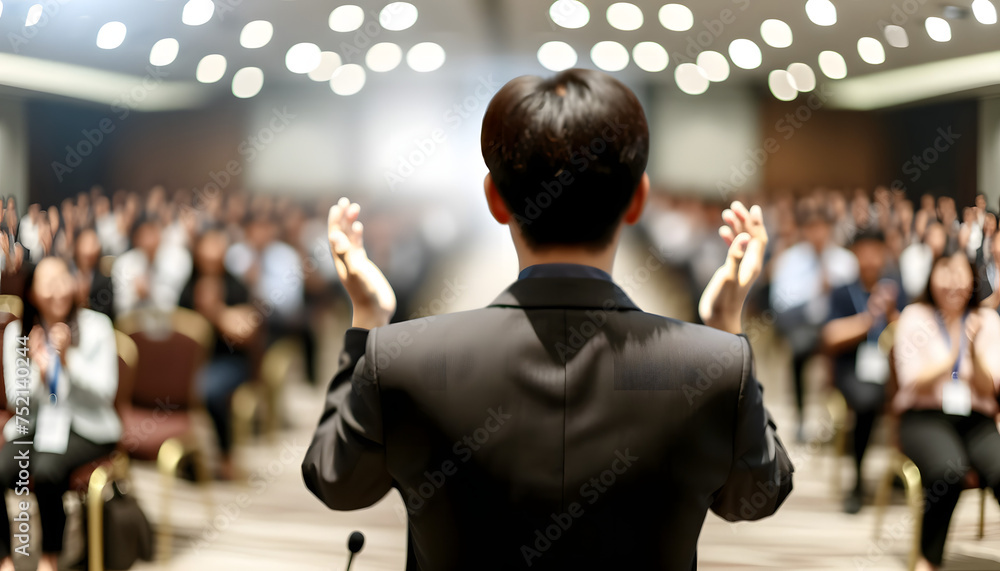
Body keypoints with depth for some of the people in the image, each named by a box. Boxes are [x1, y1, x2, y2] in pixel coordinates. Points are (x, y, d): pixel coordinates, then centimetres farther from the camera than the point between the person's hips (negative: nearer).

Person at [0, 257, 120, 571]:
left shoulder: (96, 326, -3)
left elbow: (105, 392, -8)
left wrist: (68, 359, -19)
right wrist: (39, 371, -16)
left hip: (85, 428, -3)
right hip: (34, 426, 3)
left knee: (46, 469, -33)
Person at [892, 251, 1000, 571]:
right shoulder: (915, 317, 3)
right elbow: (914, 383, -5)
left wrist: (974, 349, -15)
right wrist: (953, 354, -17)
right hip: (925, 417, -2)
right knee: (950, 470, -34)